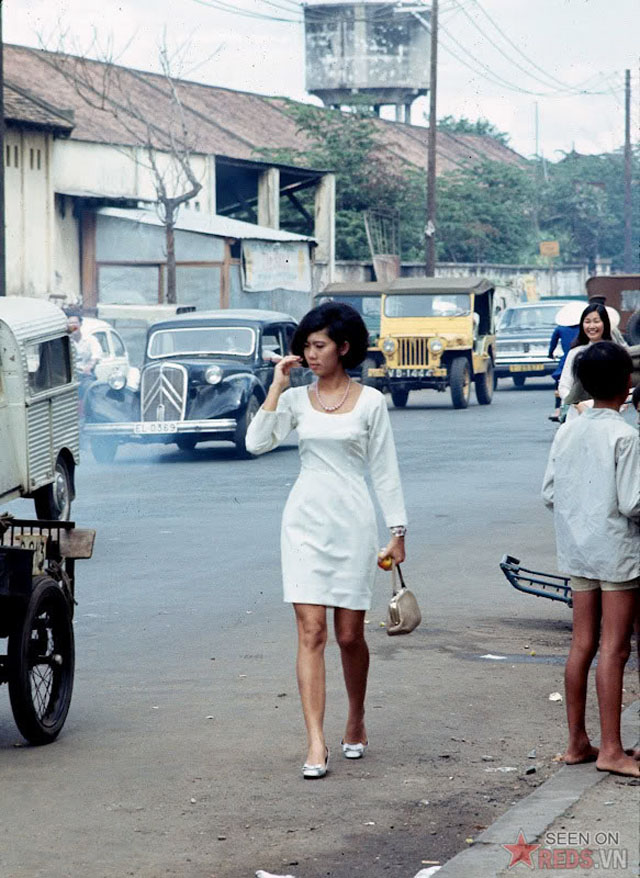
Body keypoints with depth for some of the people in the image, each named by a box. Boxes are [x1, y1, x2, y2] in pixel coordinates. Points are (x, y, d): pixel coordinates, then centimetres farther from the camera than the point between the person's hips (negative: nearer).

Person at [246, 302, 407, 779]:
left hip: (352, 522, -1)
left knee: (350, 635, 5)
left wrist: (397, 530, 2)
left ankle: (356, 721, 30)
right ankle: (316, 742, -9)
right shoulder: (296, 400, 6)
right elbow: (257, 442, -8)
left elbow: (384, 470, 4)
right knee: (311, 632, -7)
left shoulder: (370, 401, 2)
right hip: (305, 520, 1)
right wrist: (277, 386, -8)